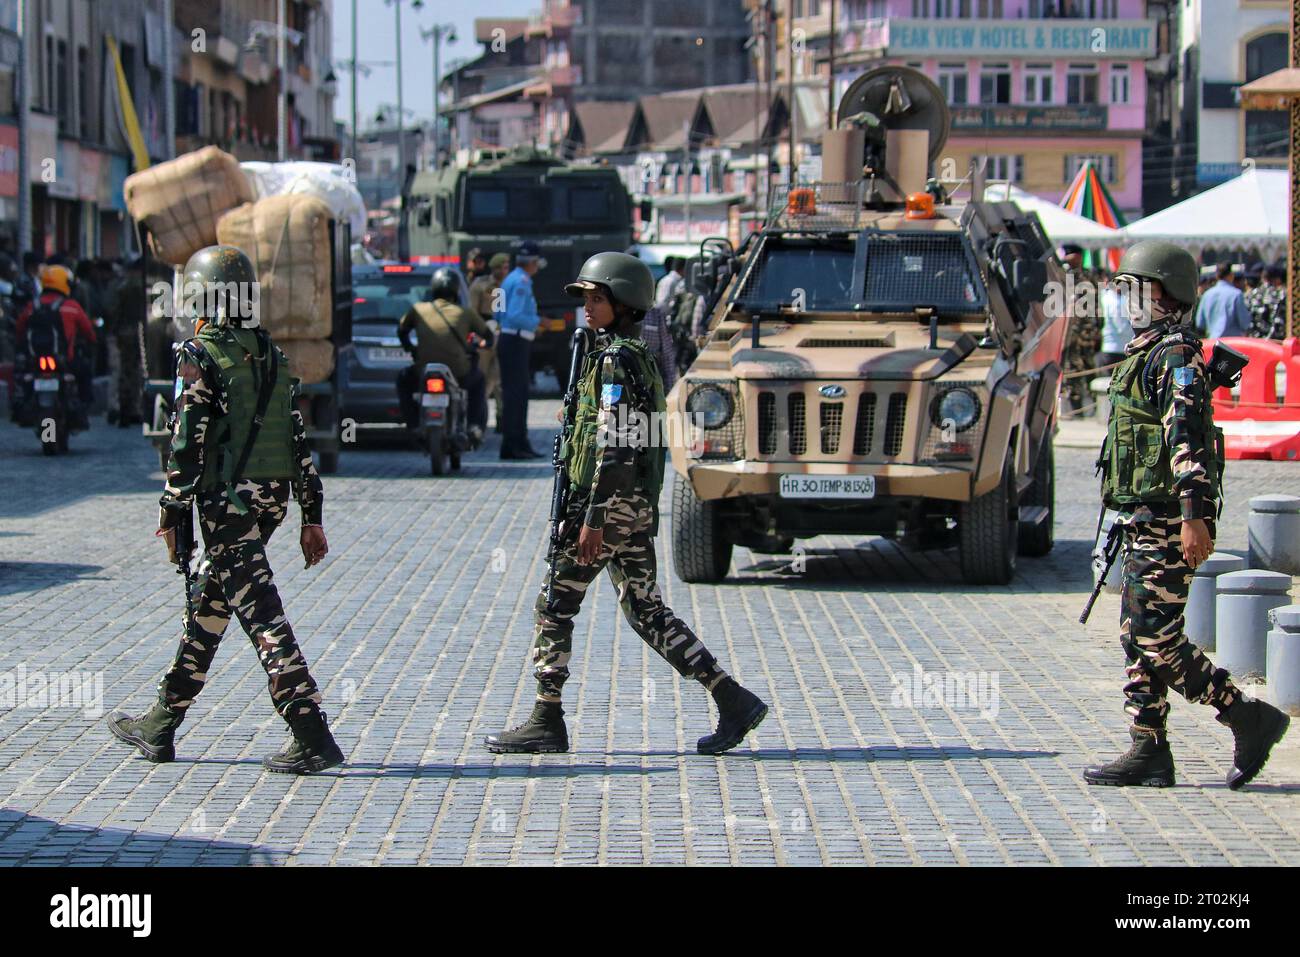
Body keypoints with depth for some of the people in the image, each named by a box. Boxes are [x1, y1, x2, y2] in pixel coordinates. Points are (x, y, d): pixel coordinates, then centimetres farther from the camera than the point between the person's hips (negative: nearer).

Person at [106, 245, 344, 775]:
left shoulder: (200, 355, -9)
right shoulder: (272, 354, 12)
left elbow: (187, 443, -13)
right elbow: (298, 439, 12)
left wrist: (170, 514, -6)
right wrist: (312, 518, 15)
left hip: (228, 502, -8)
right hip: (273, 500, 8)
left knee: (262, 616, -8)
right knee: (208, 602, 18)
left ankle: (312, 737, -13)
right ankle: (161, 726, 27)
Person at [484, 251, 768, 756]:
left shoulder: (617, 359, -14)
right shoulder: (637, 356, 16)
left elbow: (613, 445, -20)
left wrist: (593, 519, -22)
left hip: (611, 503, -10)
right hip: (637, 505, 10)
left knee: (555, 606, 0)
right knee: (646, 610, 10)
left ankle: (546, 723, 5)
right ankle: (734, 700, 6)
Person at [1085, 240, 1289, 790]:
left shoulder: (1177, 358, -13)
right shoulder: (1146, 354, 18)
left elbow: (1189, 441, -22)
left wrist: (1194, 516, -29)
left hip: (1170, 522, -10)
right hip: (1146, 520, 10)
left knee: (1155, 638, -11)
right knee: (1139, 638, 9)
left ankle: (1250, 719, -3)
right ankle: (1149, 753, 11)